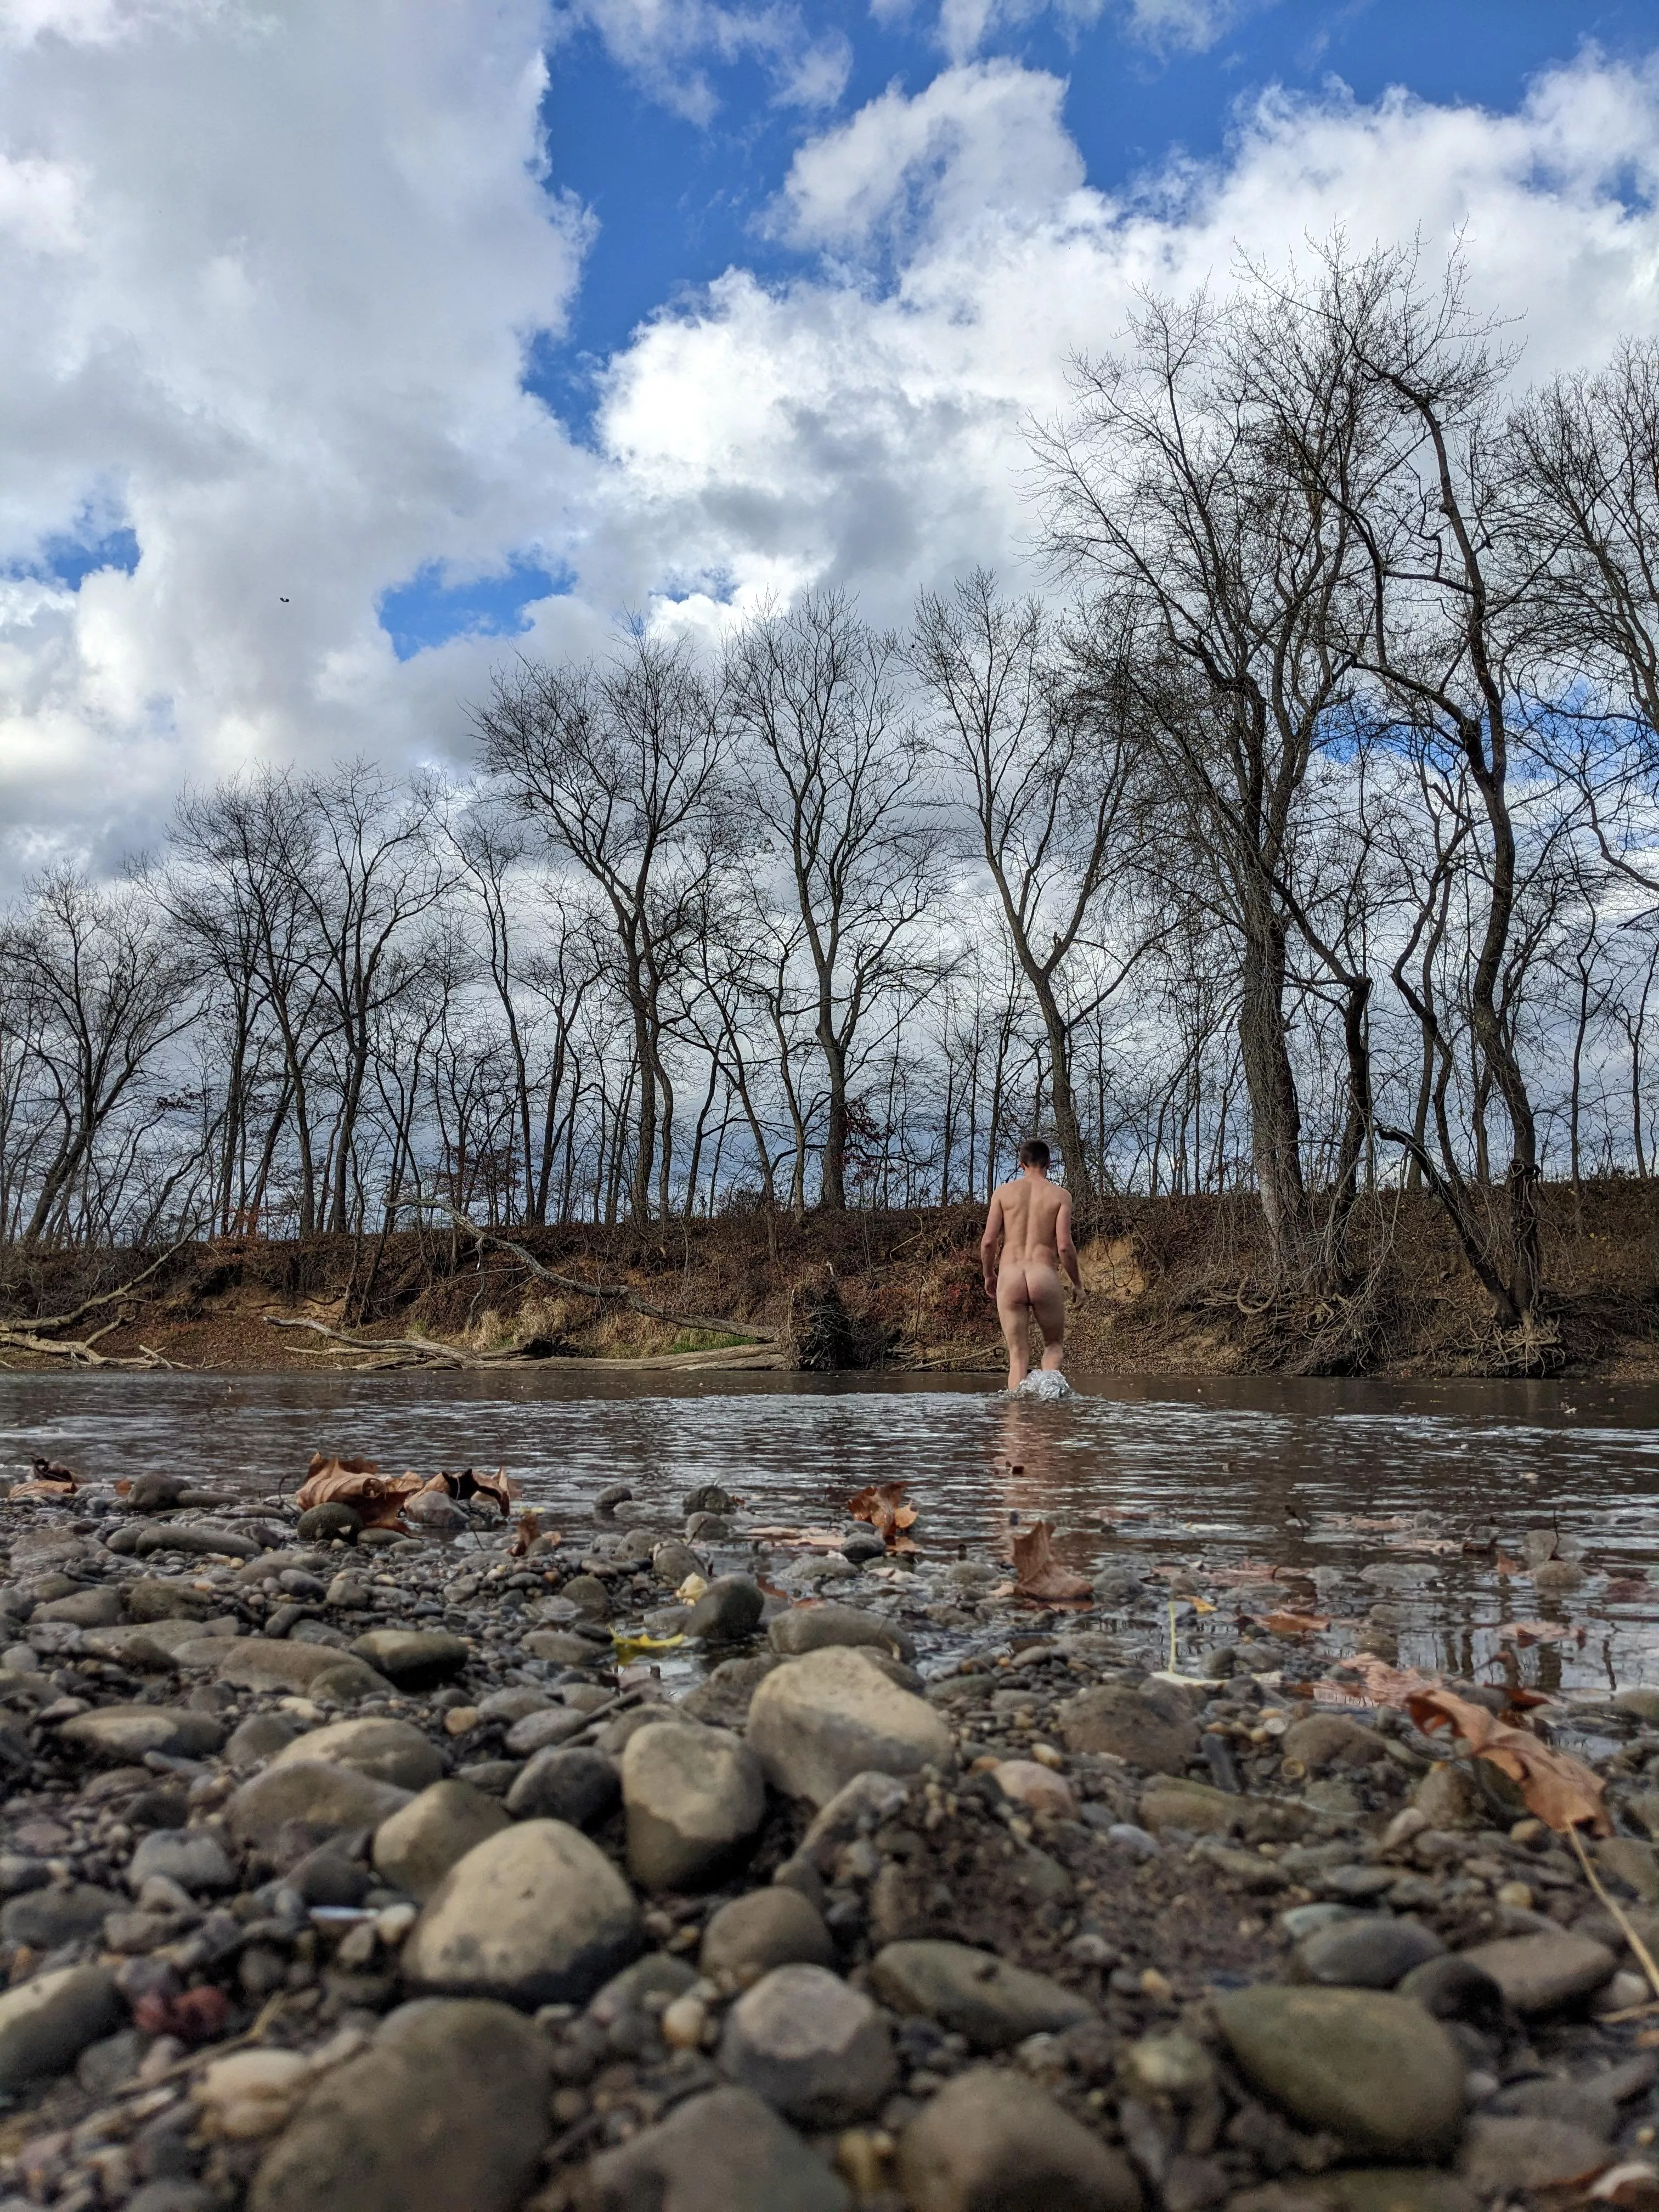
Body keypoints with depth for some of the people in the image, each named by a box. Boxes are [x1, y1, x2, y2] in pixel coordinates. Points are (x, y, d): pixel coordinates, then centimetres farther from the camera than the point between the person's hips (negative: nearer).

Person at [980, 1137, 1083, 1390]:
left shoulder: (1003, 1192, 8)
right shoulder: (1061, 1195, 5)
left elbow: (988, 1241, 2)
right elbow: (1064, 1246, -4)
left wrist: (988, 1276, 19)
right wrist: (1077, 1282, 11)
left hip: (1010, 1276, 1)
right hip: (1045, 1275, -1)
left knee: (1018, 1354, 8)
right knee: (1054, 1343, 19)